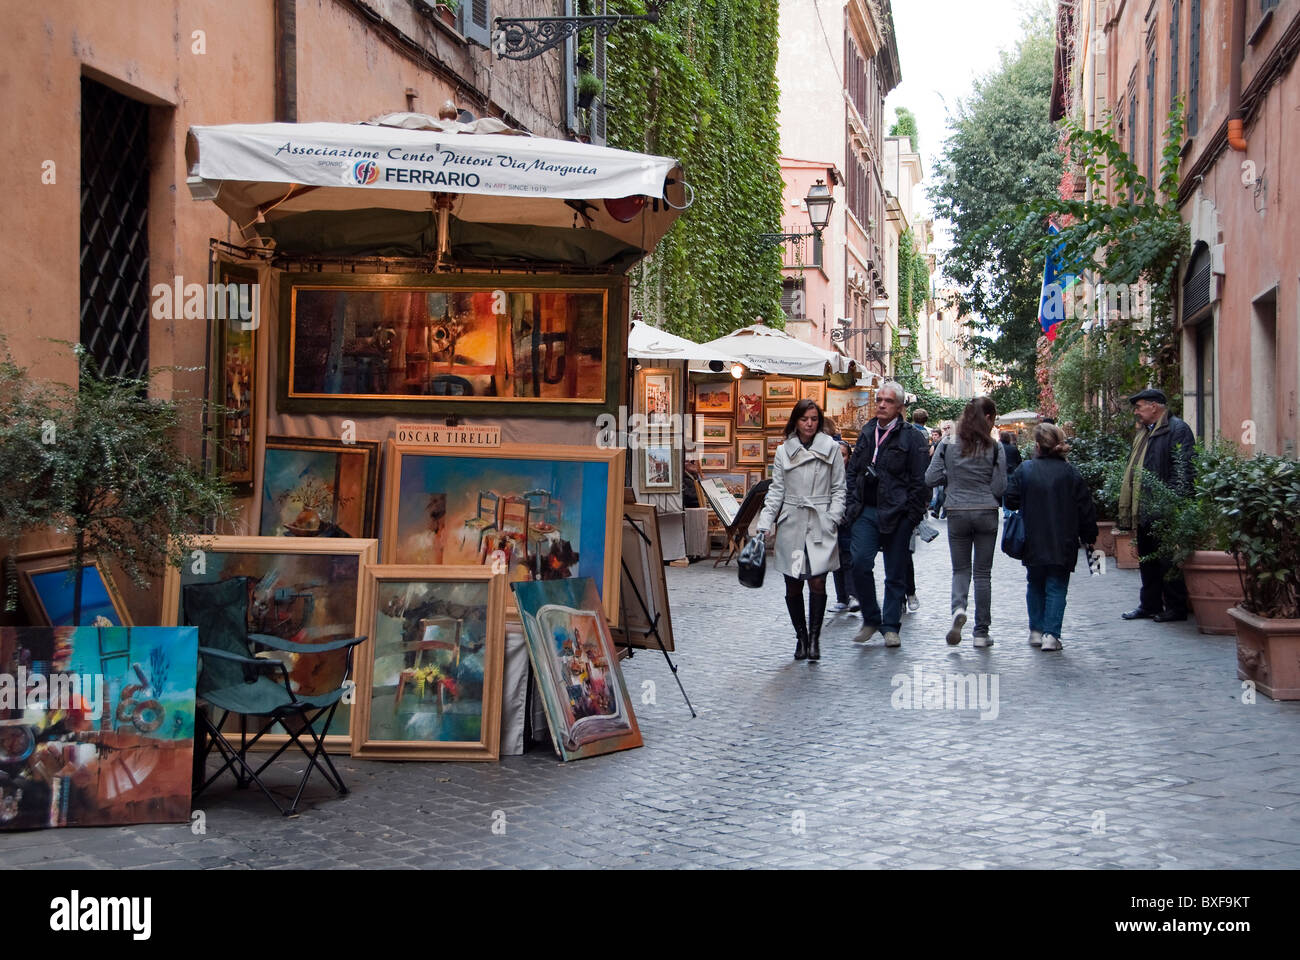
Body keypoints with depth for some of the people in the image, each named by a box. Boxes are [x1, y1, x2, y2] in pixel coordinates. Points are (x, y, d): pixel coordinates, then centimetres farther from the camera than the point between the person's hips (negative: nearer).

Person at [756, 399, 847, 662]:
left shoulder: (831, 448, 6)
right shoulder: (783, 451, 9)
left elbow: (838, 488, 7)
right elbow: (776, 491, 8)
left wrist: (832, 519, -5)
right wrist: (765, 526, -1)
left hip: (820, 525, -2)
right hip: (791, 524, 2)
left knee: (817, 582, -12)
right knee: (793, 586, 4)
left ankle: (814, 638, 1)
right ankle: (801, 637, 17)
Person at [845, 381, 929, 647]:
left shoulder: (910, 438, -3)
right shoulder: (866, 434, 12)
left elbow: (918, 481, -4)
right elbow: (852, 472, 18)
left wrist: (911, 516, -9)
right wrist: (853, 505, 8)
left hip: (896, 514, -4)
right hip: (866, 512, 4)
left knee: (895, 573, 3)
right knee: (860, 563, -9)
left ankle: (891, 627, 13)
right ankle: (871, 619, 9)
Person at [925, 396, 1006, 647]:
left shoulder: (948, 444, -4)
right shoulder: (994, 448, -7)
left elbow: (931, 477, -4)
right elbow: (999, 487, -7)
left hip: (957, 513, 1)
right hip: (987, 513, -1)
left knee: (961, 569, 14)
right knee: (983, 572, 8)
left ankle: (958, 608, -15)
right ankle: (981, 633, 10)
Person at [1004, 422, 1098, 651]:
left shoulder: (1025, 470, -6)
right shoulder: (1070, 472, -4)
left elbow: (1011, 500, -5)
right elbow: (1085, 508, -1)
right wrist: (1089, 538, 8)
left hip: (1033, 543, 1)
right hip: (1062, 544, -1)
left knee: (1035, 585, 18)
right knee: (1057, 588, 4)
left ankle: (1036, 631, 19)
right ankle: (1051, 635, -6)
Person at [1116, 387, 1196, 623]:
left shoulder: (1177, 430, -10)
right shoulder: (1144, 432, 18)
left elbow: (1182, 471, -17)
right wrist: (1128, 510, 17)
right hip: (1144, 511, 9)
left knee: (1168, 560, -3)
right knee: (1147, 558, 14)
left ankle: (1175, 607, 5)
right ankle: (1149, 605, 22)